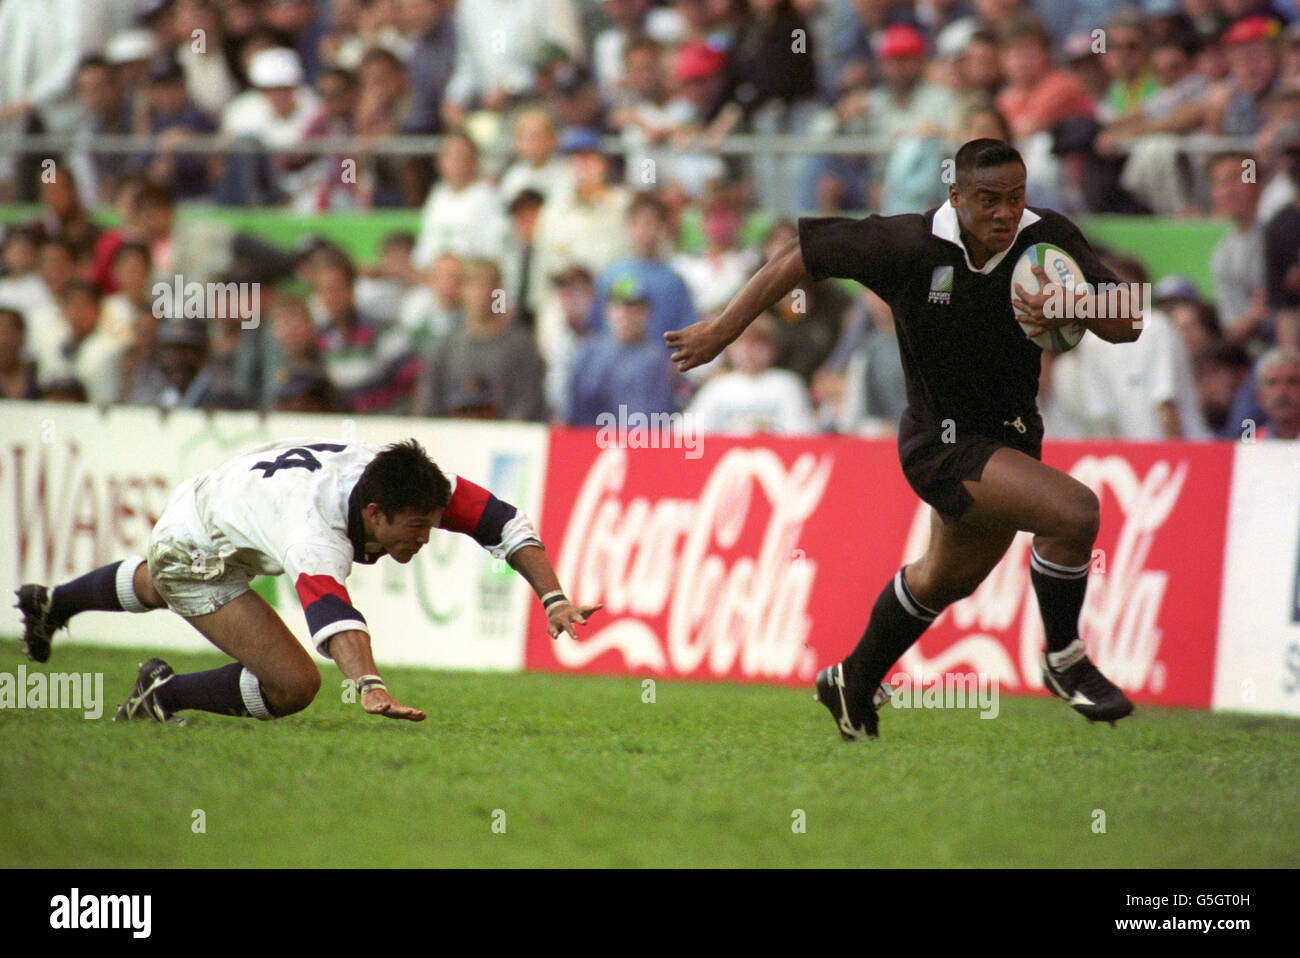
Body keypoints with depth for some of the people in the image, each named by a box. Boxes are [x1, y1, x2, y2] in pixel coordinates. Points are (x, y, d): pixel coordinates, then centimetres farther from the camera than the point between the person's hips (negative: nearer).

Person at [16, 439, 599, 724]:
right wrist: (369, 687, -80)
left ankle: (51, 604, 69)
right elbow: (329, 608, -65)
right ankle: (161, 697, -2)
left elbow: (501, 520, -23)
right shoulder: (316, 526, -48)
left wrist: (553, 599, -32)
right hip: (194, 549, -8)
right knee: (294, 684, -22)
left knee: (159, 588, 40)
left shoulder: (407, 484, -28)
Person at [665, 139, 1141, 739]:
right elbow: (803, 255, -11)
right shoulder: (911, 246, -22)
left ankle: (855, 684, 52)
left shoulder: (1047, 239, -13)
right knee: (1074, 509, -27)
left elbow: (1127, 325, -16)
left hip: (1010, 436, 6)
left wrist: (1071, 307, -38)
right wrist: (722, 330, -8)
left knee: (947, 577, 28)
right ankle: (1063, 660, -6)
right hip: (943, 443, -6)